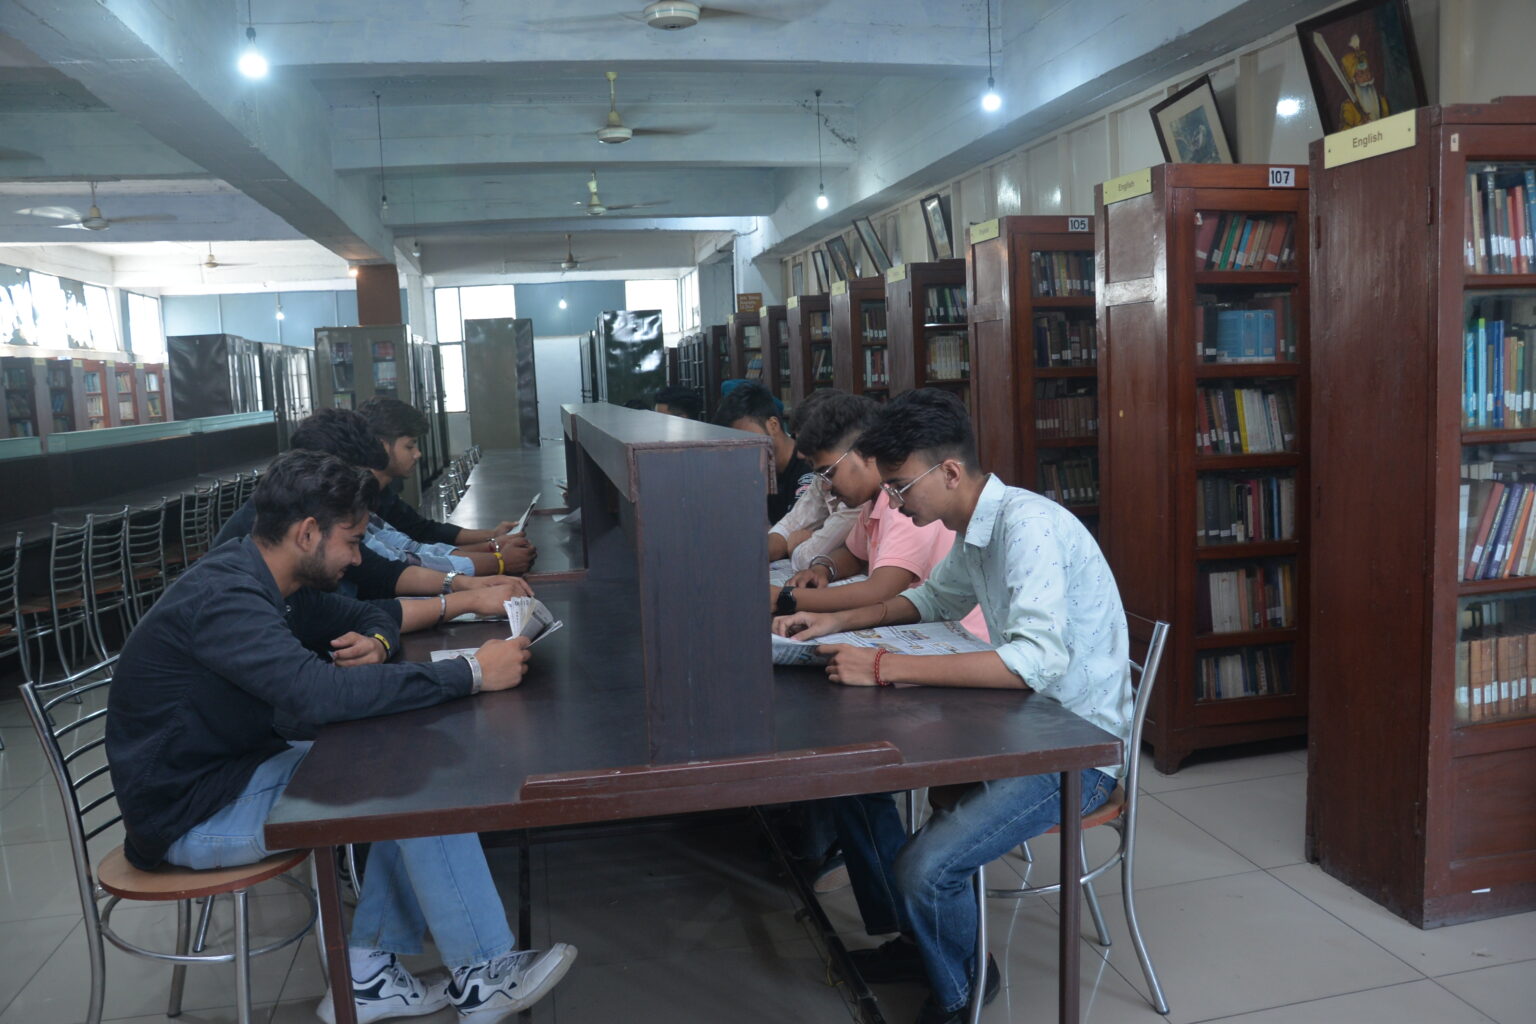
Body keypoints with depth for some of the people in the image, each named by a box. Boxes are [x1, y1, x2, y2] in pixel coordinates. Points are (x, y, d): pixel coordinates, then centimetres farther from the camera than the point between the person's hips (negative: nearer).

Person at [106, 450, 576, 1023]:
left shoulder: (270, 584, 4)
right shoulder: (221, 598, -26)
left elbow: (366, 615, 17)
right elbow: (316, 692, -39)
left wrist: (375, 643, -10)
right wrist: (472, 673, -36)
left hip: (242, 769, 10)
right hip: (192, 813, -10)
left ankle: (367, 975, 2)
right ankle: (482, 977, -8)